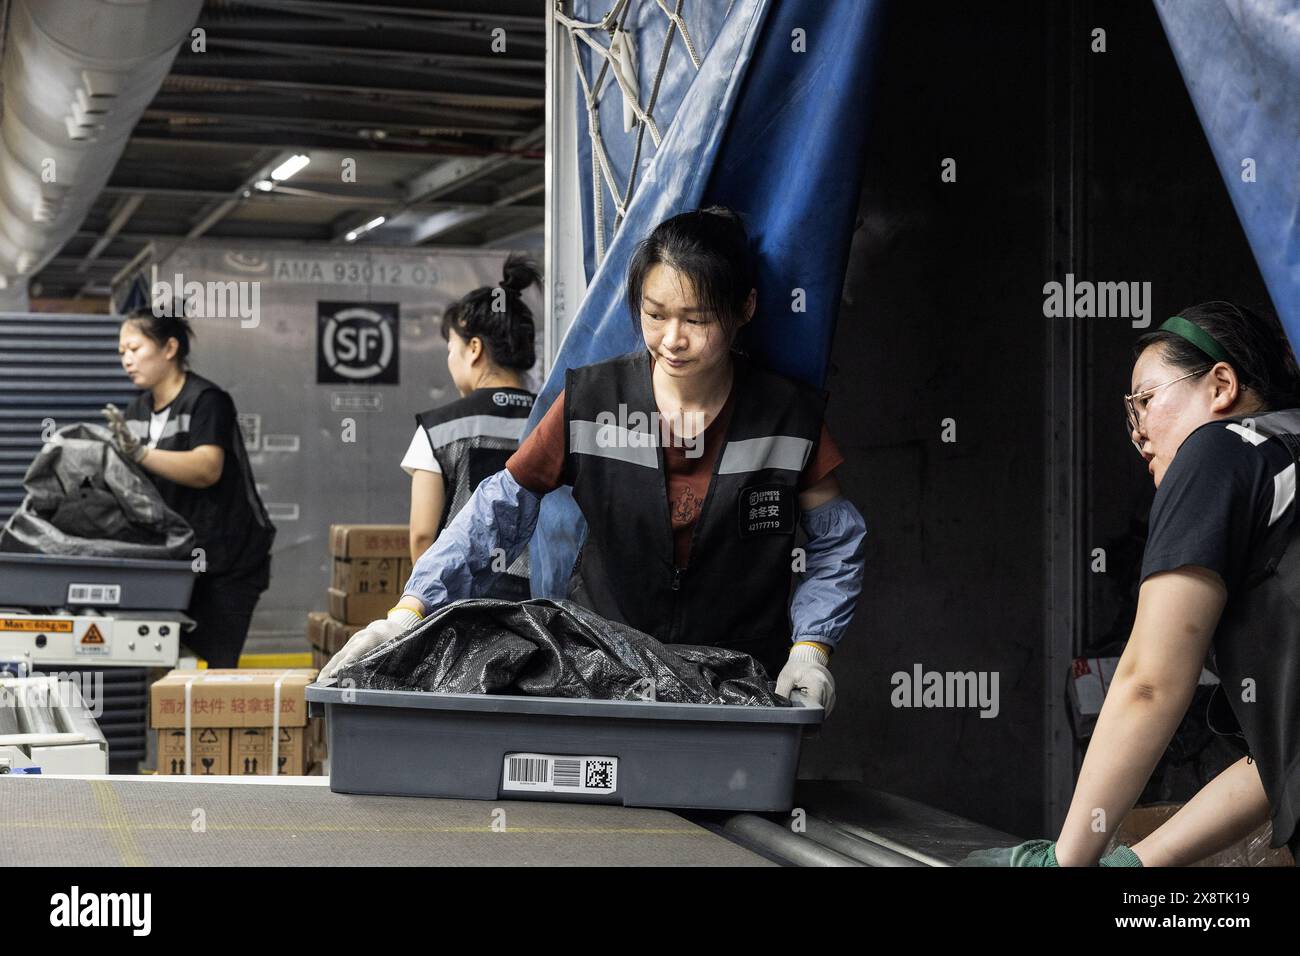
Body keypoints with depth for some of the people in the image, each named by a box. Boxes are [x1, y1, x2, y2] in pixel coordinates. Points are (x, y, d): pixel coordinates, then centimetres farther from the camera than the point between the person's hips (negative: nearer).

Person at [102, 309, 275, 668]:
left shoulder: (206, 400, -12)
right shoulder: (137, 410, 12)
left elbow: (207, 469, -27)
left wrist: (139, 453, -36)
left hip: (226, 561, -7)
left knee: (217, 663, -7)